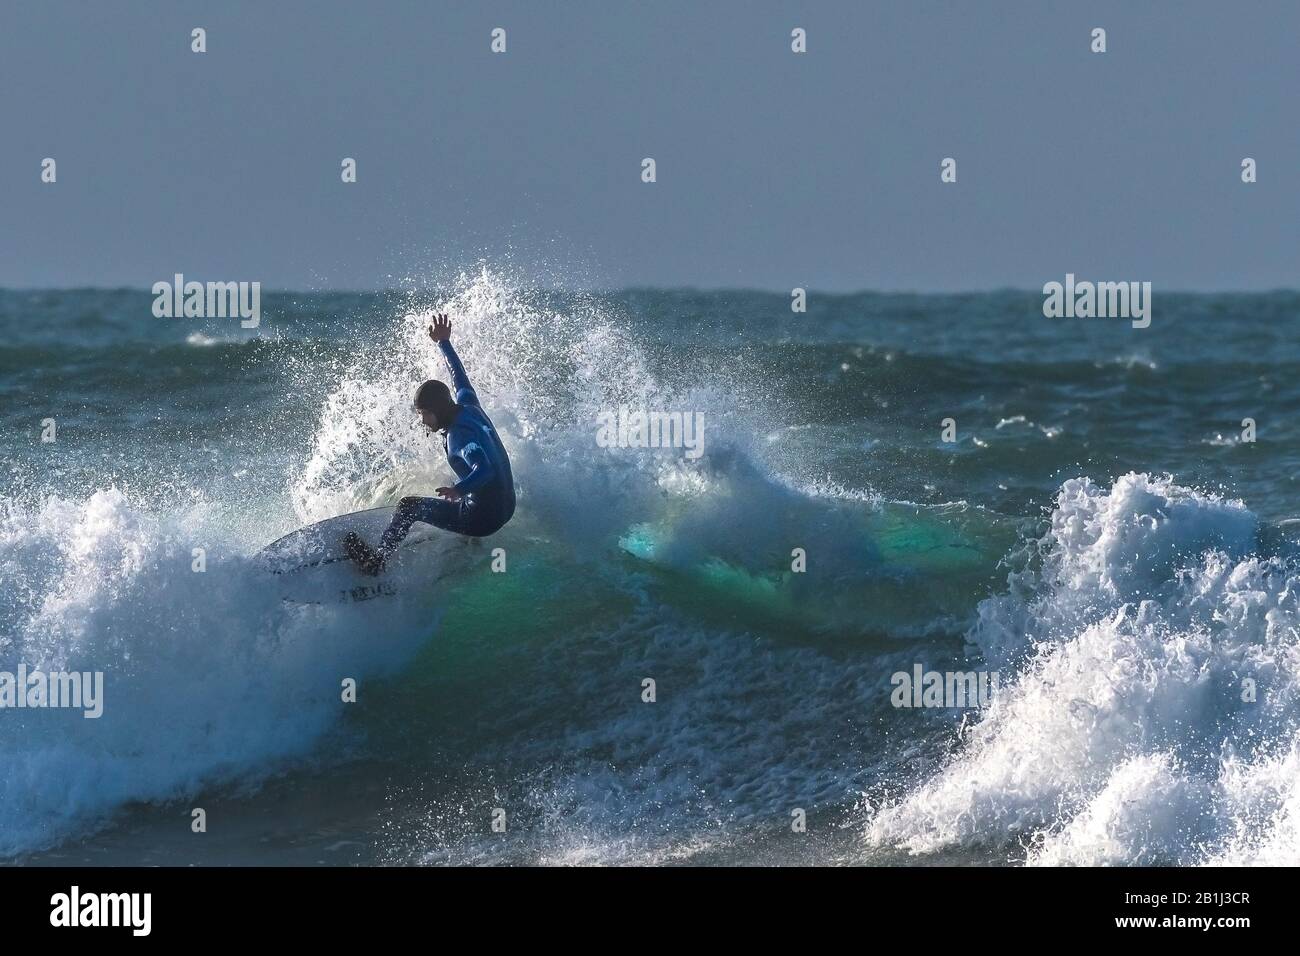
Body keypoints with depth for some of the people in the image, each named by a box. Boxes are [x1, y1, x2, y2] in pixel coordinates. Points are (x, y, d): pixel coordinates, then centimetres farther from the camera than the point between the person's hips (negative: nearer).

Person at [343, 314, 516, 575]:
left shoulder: (459, 435, -23)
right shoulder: (468, 405, 2)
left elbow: (483, 470, -37)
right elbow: (459, 376, 21)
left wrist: (460, 489, -52)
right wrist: (444, 344, 32)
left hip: (483, 518, -9)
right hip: (506, 507, 9)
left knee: (409, 506, -6)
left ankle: (377, 560, 0)